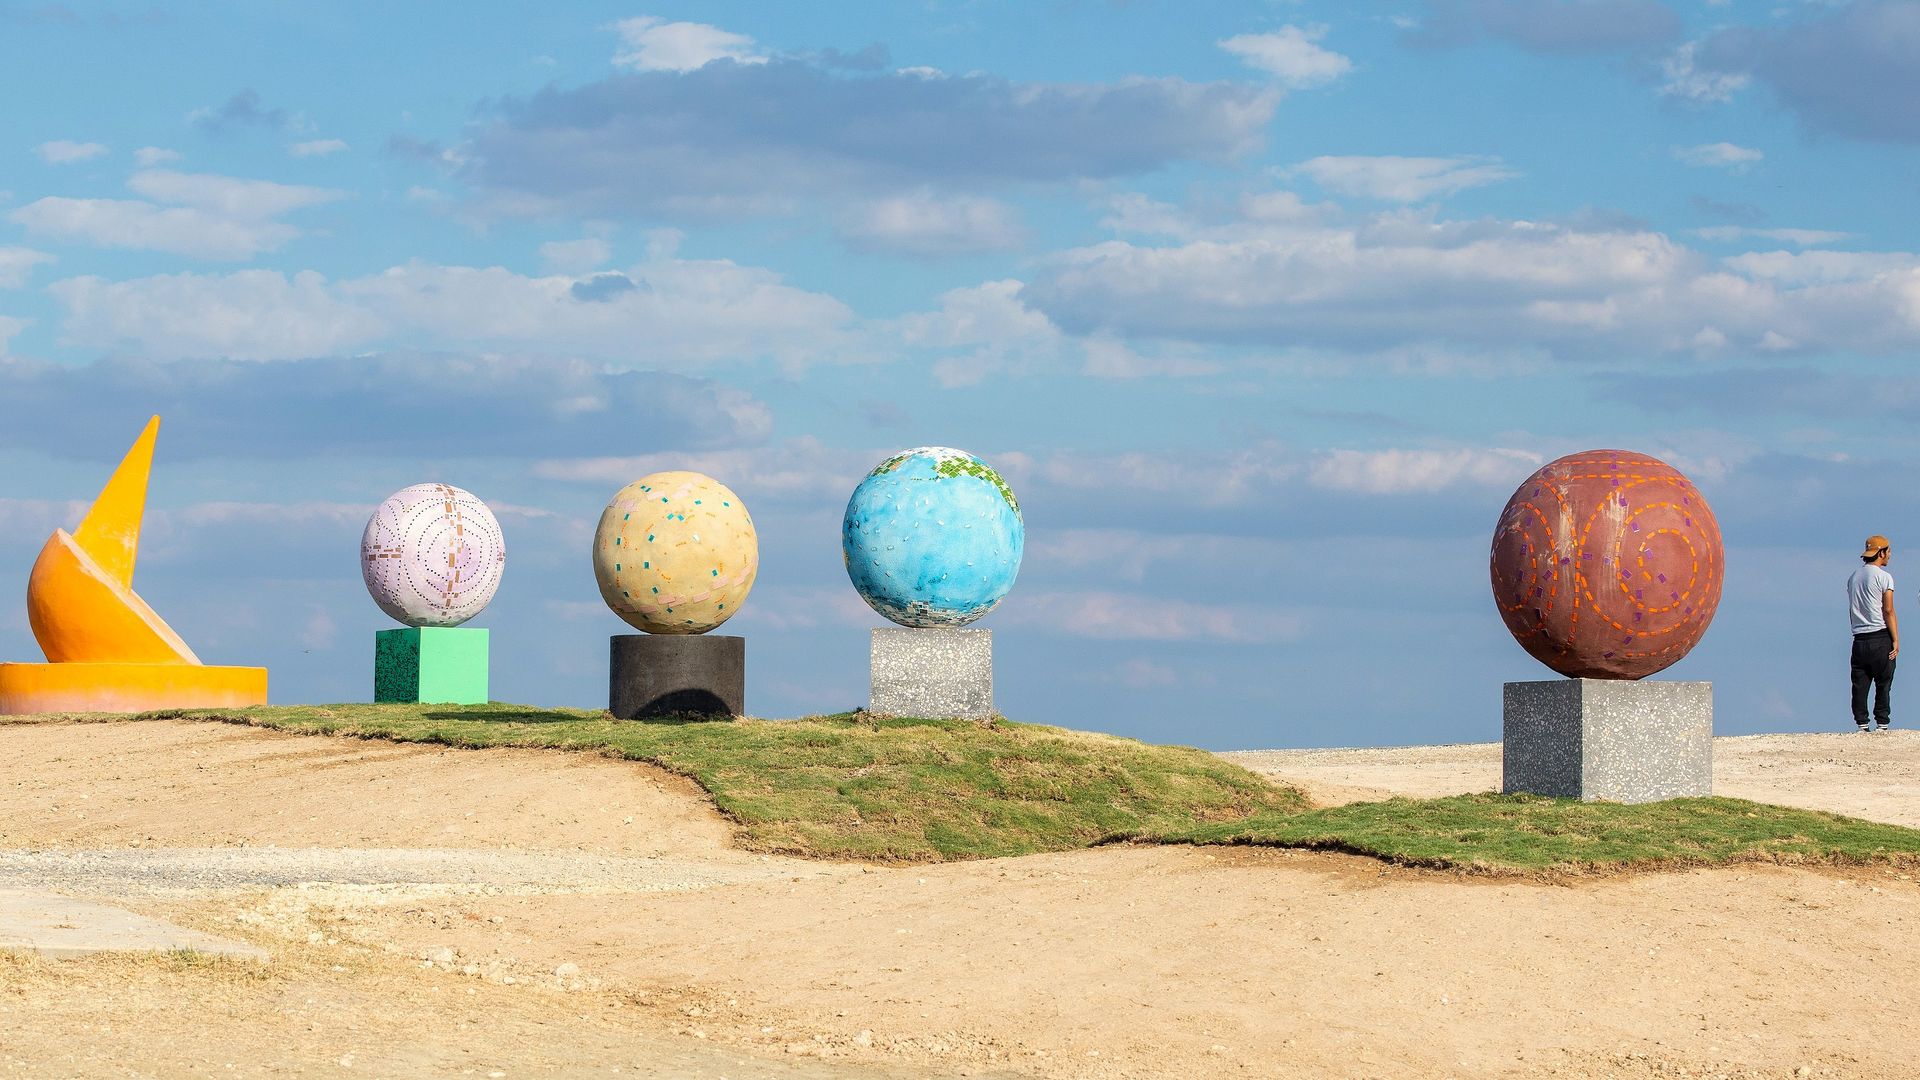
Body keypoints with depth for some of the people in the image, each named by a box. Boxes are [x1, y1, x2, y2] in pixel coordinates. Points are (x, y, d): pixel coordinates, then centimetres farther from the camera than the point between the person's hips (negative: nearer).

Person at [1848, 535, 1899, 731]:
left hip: (1859, 639, 6)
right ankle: (1882, 724, -2)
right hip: (1880, 637, -6)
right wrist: (1896, 640, -9)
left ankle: (1862, 724, 3)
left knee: (1860, 685, 4)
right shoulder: (1884, 577, -7)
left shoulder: (1853, 577, 14)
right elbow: (1888, 611, -10)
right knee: (1883, 683, 0)